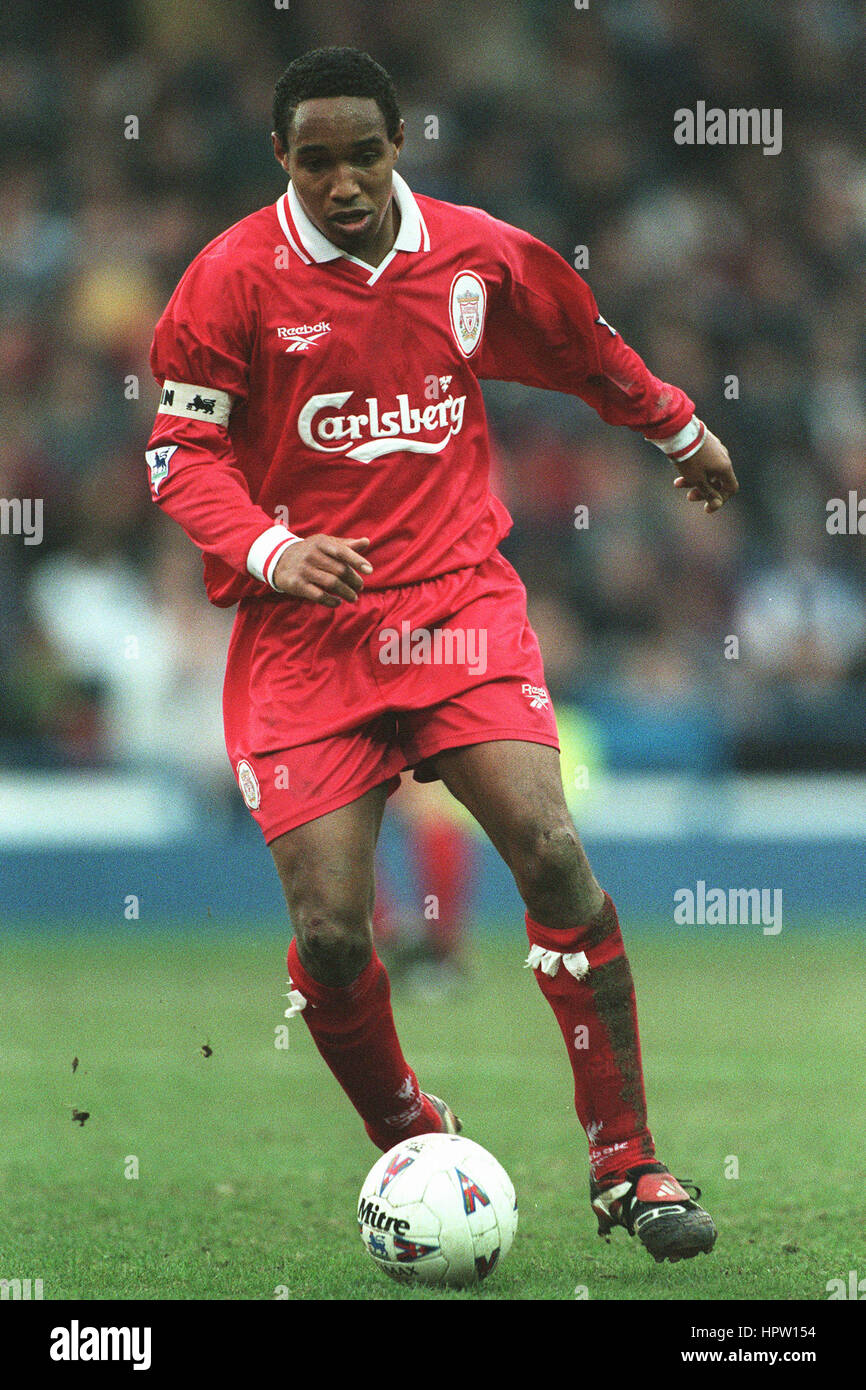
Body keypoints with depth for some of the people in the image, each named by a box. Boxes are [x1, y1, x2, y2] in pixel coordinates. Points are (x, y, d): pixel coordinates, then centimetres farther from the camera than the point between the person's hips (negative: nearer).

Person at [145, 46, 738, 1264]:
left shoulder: (480, 257, 5)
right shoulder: (235, 278, -4)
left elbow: (586, 347, 24)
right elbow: (180, 448, 0)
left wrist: (680, 432, 38)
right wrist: (267, 551, -17)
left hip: (456, 601, 1)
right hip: (302, 630, -1)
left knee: (553, 854, -18)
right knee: (330, 931, -11)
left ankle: (625, 1164, -8)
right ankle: (409, 1143, 18)